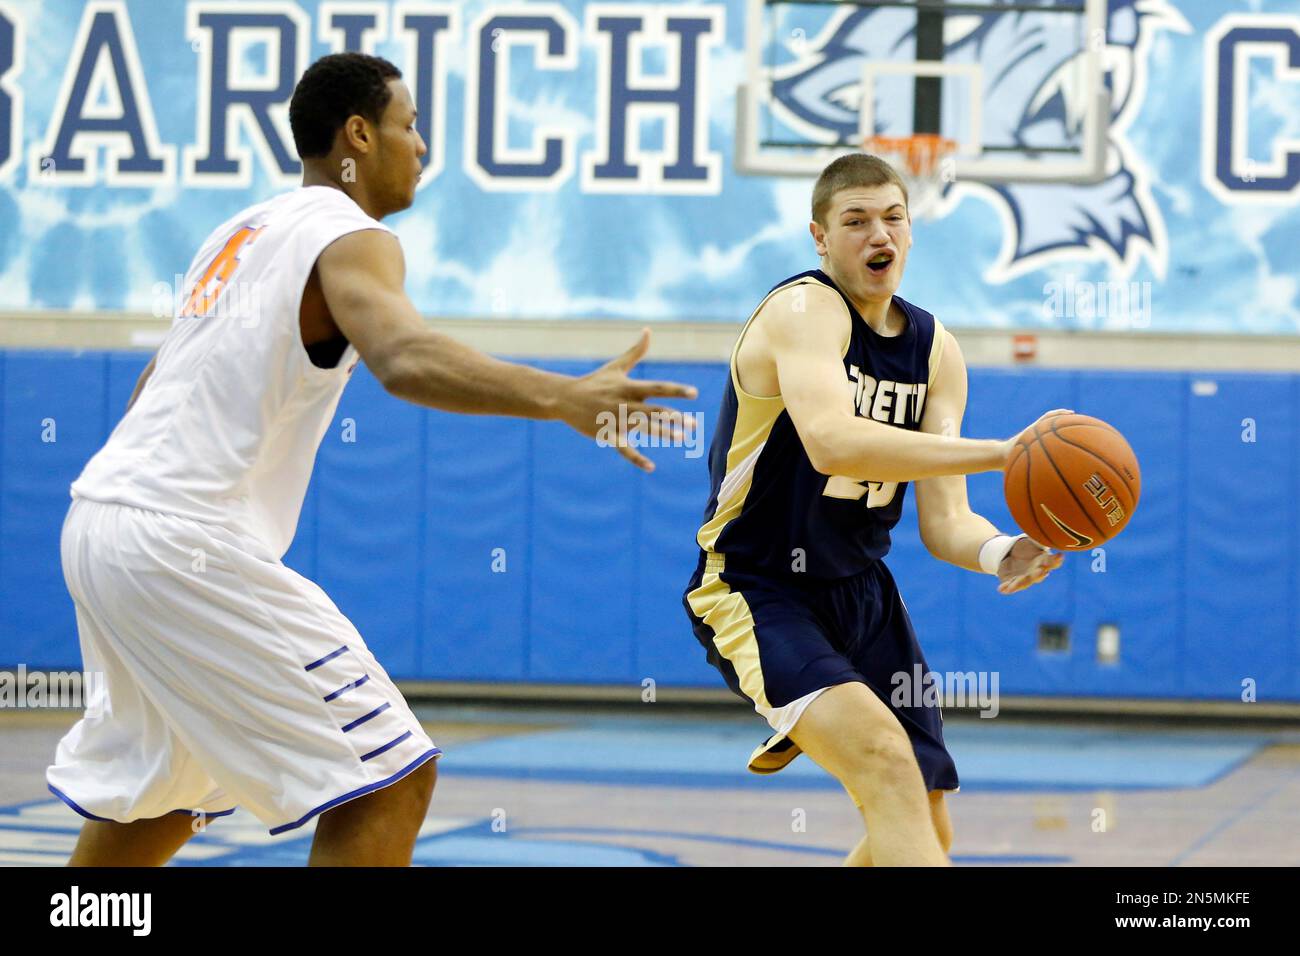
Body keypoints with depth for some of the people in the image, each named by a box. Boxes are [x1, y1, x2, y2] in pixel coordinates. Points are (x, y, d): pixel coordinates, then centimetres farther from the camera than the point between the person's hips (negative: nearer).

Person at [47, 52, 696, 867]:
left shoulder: (245, 231, 20)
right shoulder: (351, 238, -8)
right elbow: (403, 357, -31)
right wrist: (563, 399, -41)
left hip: (101, 523, 10)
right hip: (184, 545, -10)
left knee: (161, 783, 29)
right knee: (390, 780, -9)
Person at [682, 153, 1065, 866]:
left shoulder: (935, 351, 4)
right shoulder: (804, 310, -19)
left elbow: (943, 521, -2)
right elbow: (832, 442, -40)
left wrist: (1000, 554, -26)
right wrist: (999, 453, -45)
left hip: (860, 593, 8)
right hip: (755, 591, -8)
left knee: (924, 828, 12)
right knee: (888, 762, -31)